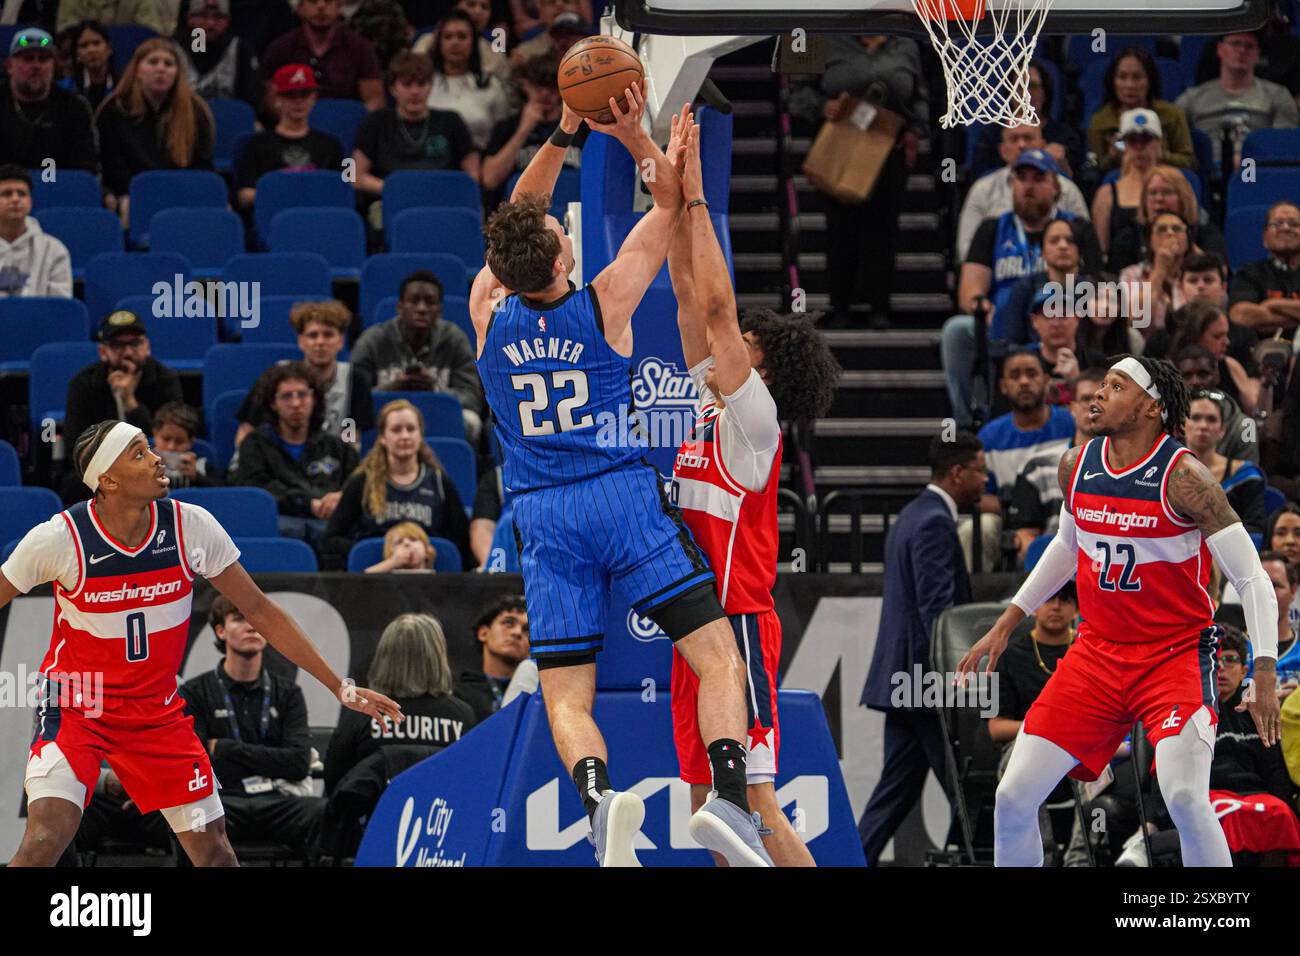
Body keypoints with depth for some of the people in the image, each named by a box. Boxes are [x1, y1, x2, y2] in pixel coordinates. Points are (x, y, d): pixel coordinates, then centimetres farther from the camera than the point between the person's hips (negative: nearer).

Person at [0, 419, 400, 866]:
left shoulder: (190, 526, -10)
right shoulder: (58, 538, -19)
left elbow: (260, 611, 0)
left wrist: (341, 687, -1)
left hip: (157, 712, 4)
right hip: (74, 708, -4)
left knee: (213, 851, 3)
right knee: (45, 840, -25)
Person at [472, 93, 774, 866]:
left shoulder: (489, 313, 1)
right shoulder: (605, 306, -5)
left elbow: (516, 220, 17)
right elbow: (671, 204, 5)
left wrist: (564, 136, 13)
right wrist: (636, 137, -5)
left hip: (545, 516, 2)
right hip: (625, 496, -2)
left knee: (566, 695, 0)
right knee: (718, 657, -3)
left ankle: (599, 795, -31)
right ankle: (730, 800, -26)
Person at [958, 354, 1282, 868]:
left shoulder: (1182, 478, -16)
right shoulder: (1076, 467, 2)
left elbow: (1251, 578, -15)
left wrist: (1265, 670, -25)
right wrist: (1004, 626, 21)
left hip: (1176, 653, -6)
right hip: (1098, 650, 6)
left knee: (1183, 796, -28)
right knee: (1013, 799, -1)